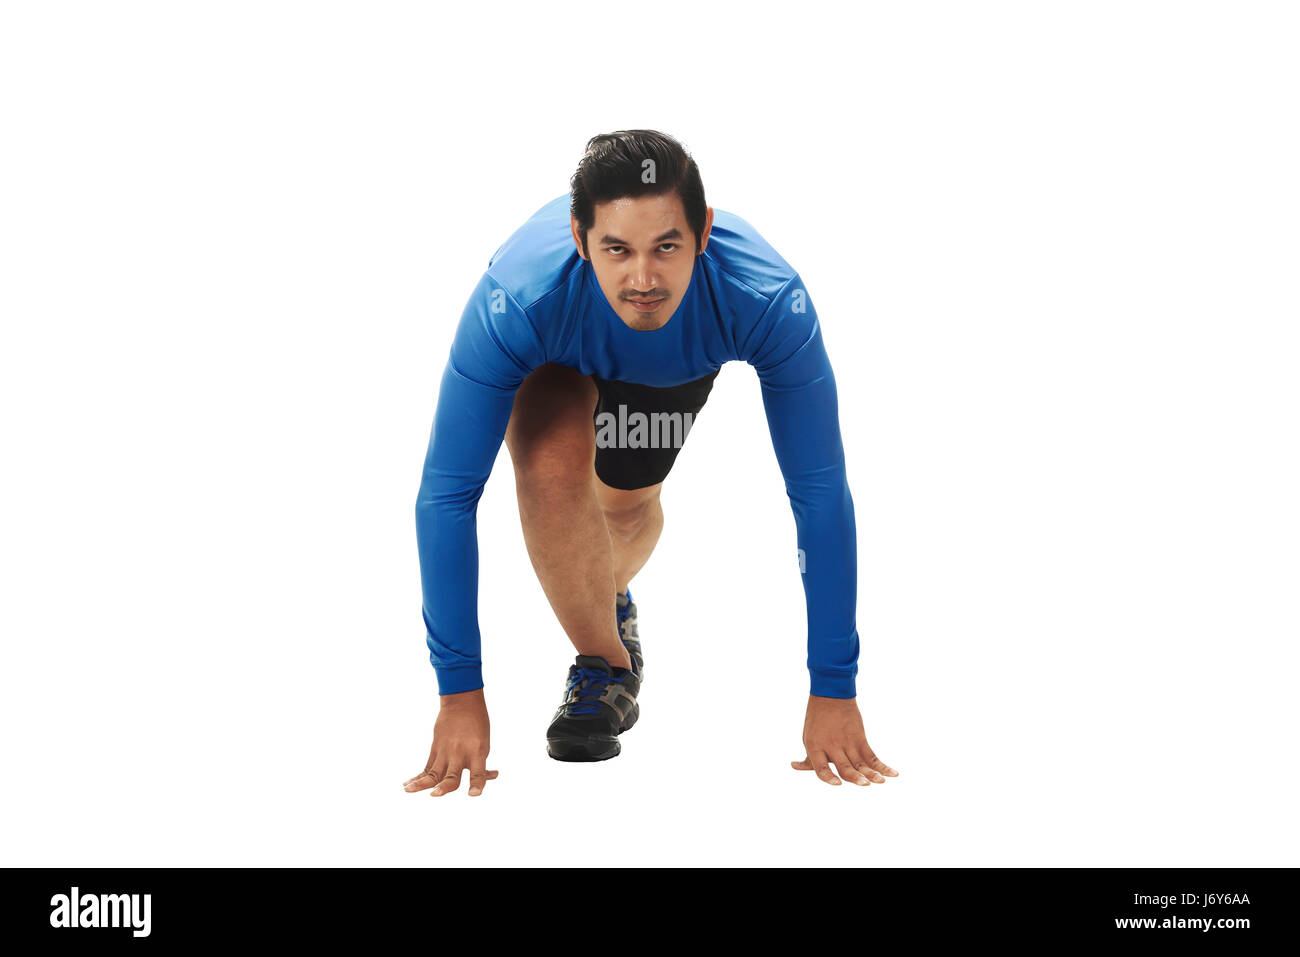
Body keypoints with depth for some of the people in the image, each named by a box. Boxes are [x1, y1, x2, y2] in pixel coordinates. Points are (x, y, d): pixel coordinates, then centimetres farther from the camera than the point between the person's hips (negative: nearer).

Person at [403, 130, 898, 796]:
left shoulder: (766, 299, -44)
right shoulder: (517, 300, -46)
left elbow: (820, 492, -36)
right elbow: (447, 493, -38)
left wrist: (833, 691, -34)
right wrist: (459, 693, -38)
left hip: (679, 362, 2)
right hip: (559, 359, -1)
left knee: (628, 502, 17)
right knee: (552, 469, -30)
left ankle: (605, 599, 55)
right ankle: (604, 665, -6)